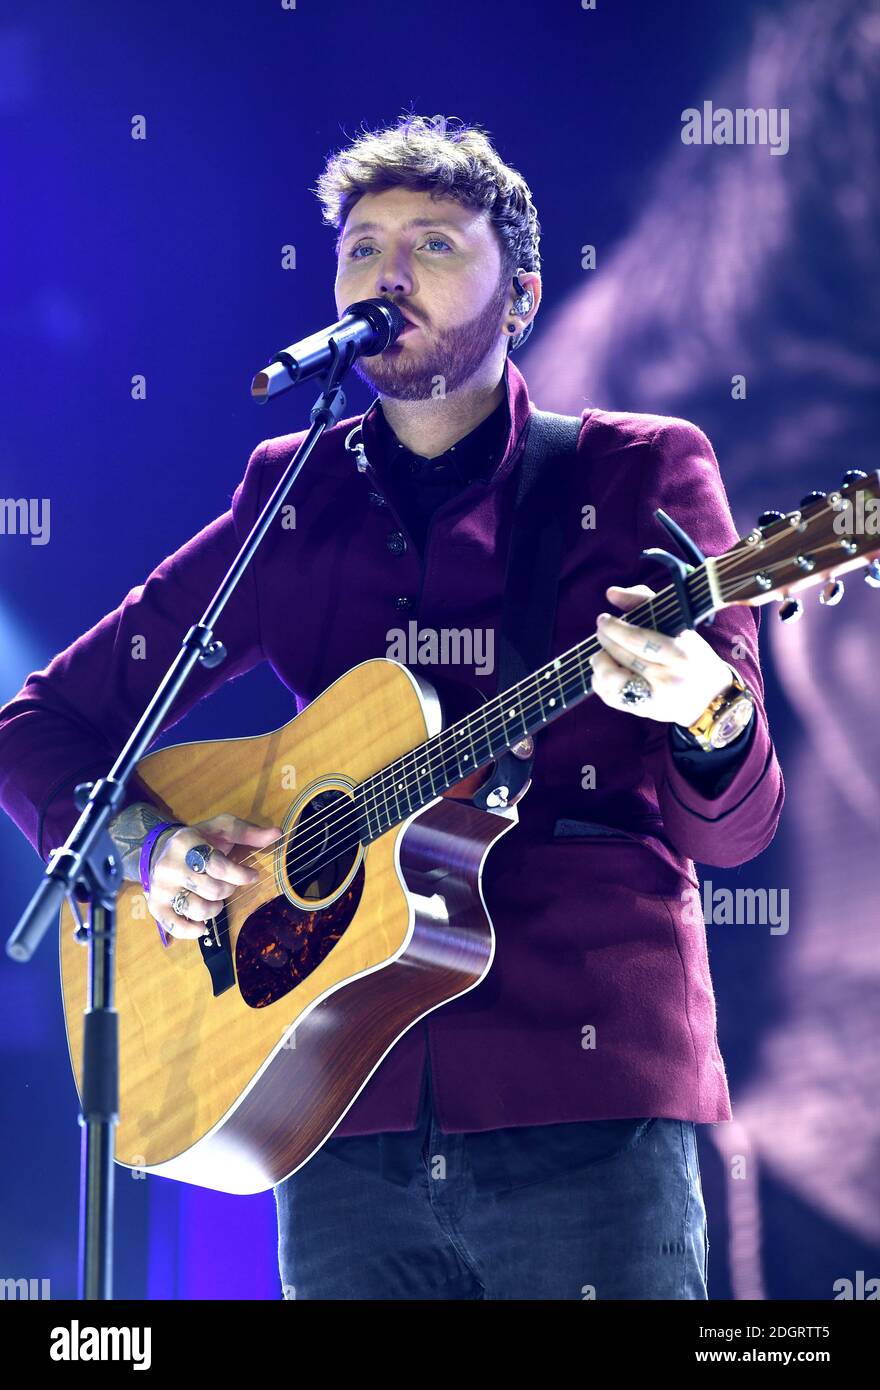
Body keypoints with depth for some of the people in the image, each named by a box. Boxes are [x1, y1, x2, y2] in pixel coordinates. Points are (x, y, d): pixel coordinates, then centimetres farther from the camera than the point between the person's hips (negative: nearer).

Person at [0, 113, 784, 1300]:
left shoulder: (640, 475, 4)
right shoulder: (292, 501, 11)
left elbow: (733, 830, -2)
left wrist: (708, 715, -25)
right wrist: (146, 846, -5)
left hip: (585, 1109, -2)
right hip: (345, 1125, 3)